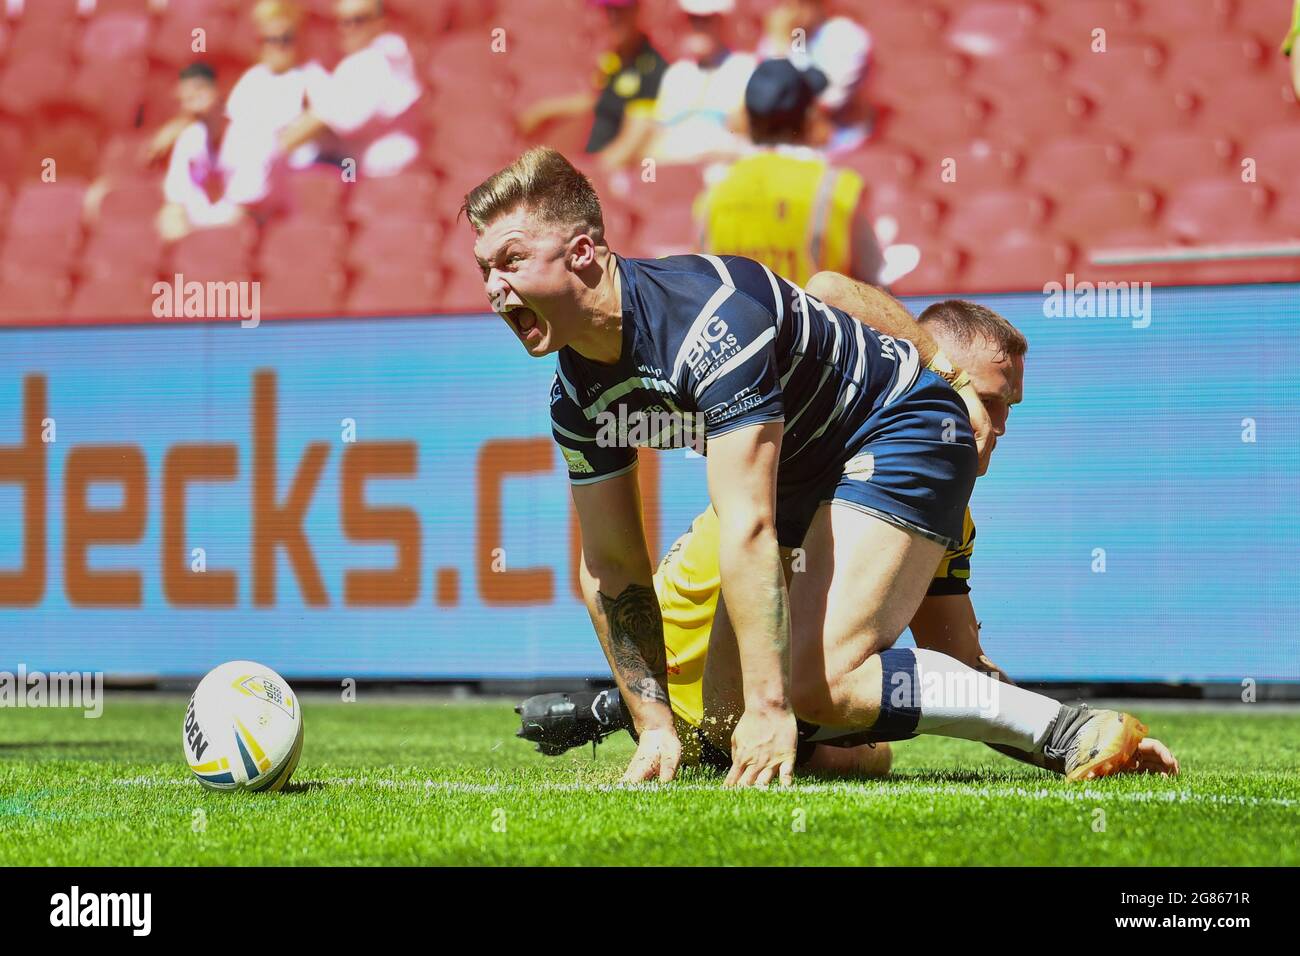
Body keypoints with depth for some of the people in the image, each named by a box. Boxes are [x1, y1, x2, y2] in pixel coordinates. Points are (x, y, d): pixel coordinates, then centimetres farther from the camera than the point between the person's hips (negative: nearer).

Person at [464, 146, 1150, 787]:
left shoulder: (712, 319, -34)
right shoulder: (577, 392, -7)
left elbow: (747, 530, -36)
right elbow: (610, 566, 2)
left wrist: (769, 706, -37)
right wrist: (654, 726, -3)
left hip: (901, 436, -9)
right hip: (805, 476, 9)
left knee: (819, 680, -27)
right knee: (727, 722, -1)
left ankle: (1078, 732, -21)